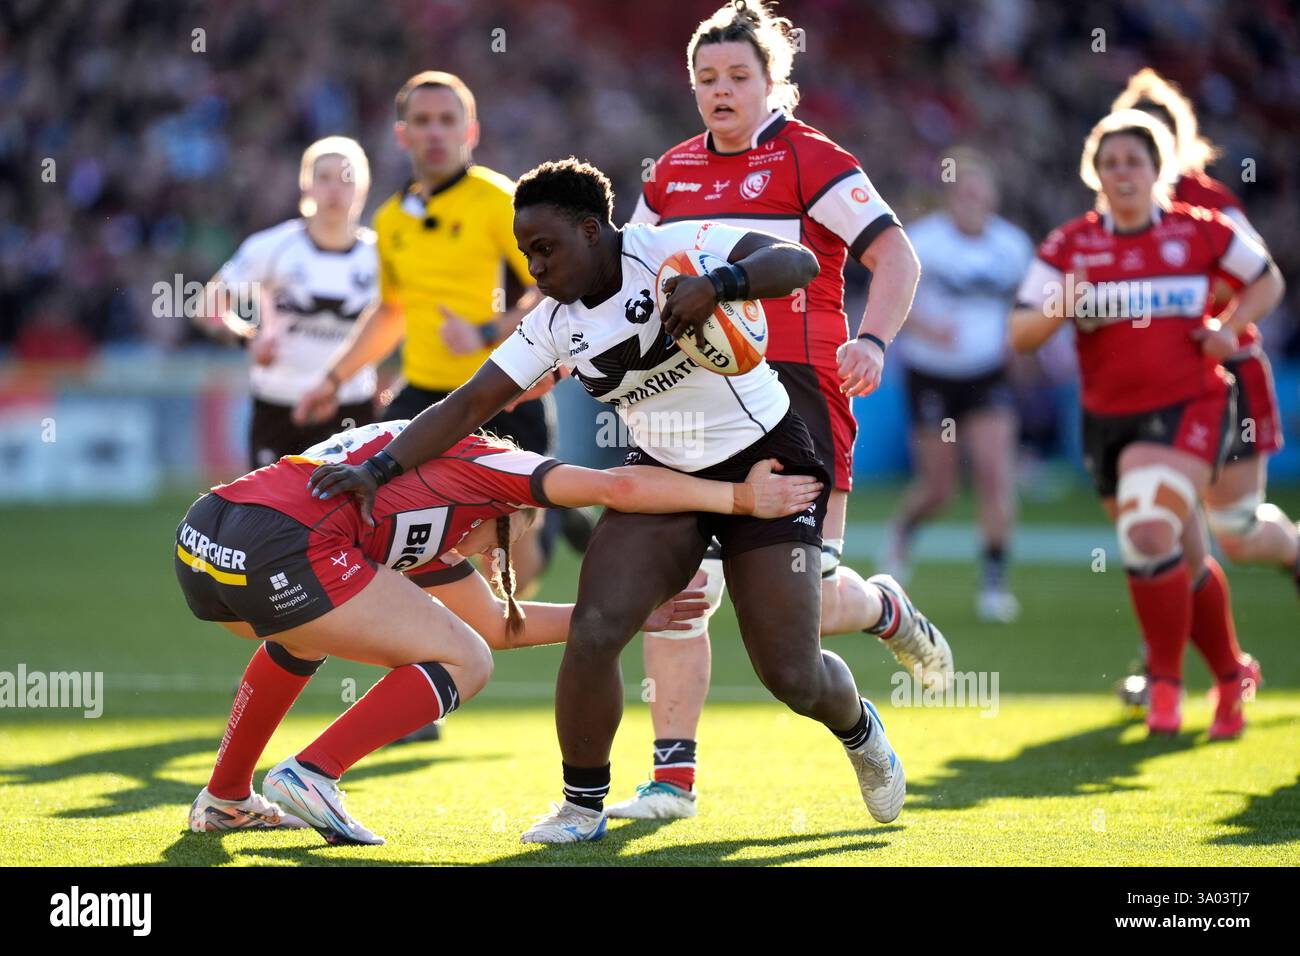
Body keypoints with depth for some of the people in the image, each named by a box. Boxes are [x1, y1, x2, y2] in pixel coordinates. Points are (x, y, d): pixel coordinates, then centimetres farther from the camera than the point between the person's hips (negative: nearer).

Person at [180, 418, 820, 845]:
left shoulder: (430, 541, 36)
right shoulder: (482, 458, 15)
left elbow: (495, 624, 45)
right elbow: (617, 487, 2)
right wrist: (741, 497, 10)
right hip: (280, 547, -9)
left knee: (306, 633, 41)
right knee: (463, 663, 4)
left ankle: (224, 798, 36)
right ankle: (310, 776, -4)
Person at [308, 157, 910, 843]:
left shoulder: (672, 248, -17)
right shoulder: (554, 324, -3)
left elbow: (797, 264, -28)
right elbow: (468, 406, -3)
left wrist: (717, 284, -46)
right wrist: (378, 469, -12)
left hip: (766, 462, -4)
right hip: (663, 478, 4)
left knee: (794, 677, -8)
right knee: (593, 633, -18)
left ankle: (859, 730, 30)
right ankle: (583, 805, 2)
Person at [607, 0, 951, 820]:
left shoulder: (810, 160, -5)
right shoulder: (672, 173, 13)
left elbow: (896, 257, -12)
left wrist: (873, 340, -27)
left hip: (795, 390, -5)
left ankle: (885, 610, 30)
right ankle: (674, 776, 1)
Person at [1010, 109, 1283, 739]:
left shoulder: (1201, 232, -2)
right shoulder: (1070, 247, 0)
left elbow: (1267, 281, 14)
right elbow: (1020, 335, -4)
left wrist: (1229, 327, -4)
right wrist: (1056, 310, -25)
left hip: (1187, 409, -3)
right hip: (1108, 420, 3)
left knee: (1150, 535, -23)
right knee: (1185, 563, 10)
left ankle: (1166, 682, -6)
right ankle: (1231, 678, 31)